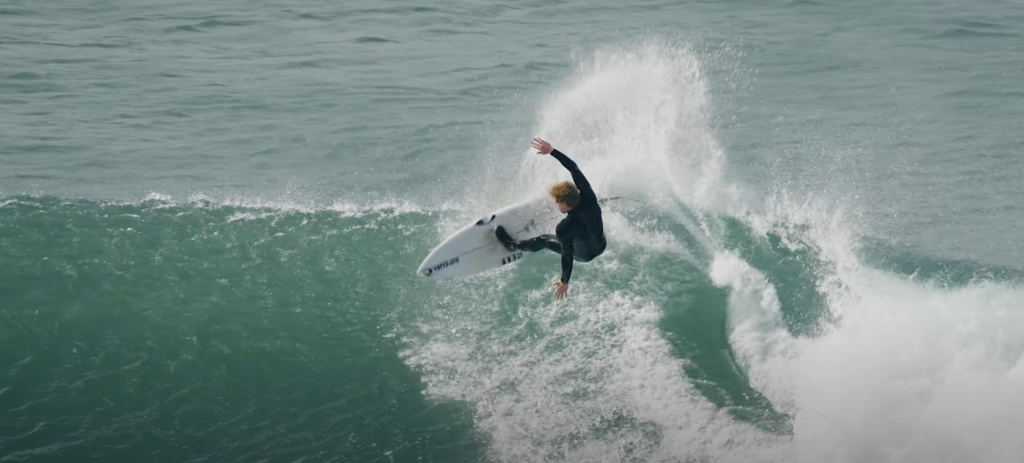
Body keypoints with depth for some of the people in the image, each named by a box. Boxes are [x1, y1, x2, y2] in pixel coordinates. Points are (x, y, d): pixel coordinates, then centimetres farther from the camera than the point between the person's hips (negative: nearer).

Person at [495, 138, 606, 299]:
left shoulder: (564, 228, -38)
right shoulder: (587, 196, -28)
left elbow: (567, 256, -26)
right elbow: (573, 167, -20)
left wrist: (564, 282, -12)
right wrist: (551, 151, -17)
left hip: (585, 254, -4)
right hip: (602, 244, 4)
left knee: (544, 240, 18)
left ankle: (514, 245, 41)